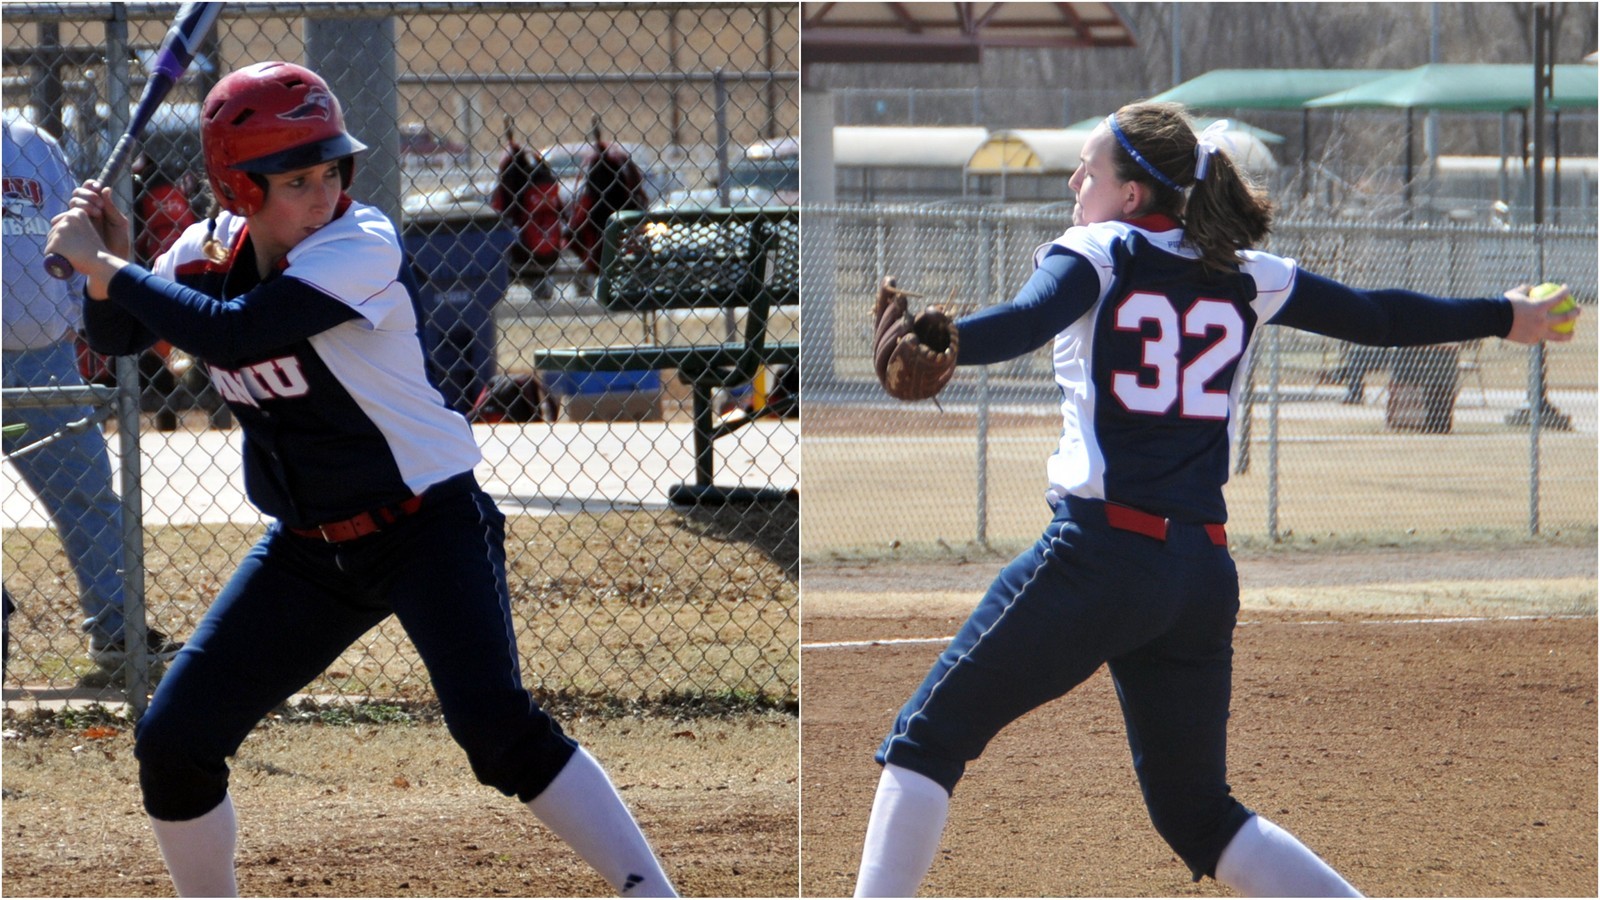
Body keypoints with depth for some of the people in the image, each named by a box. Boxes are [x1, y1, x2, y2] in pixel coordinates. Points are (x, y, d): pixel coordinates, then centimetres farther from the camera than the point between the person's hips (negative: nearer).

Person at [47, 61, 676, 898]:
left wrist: (103, 265, -27)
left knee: (498, 726, -24)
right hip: (307, 550, 6)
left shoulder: (363, 248, -22)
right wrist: (108, 265, -13)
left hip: (428, 530, -6)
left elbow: (233, 333, -34)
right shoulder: (210, 250, -3)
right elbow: (113, 336, 7)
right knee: (171, 743, 2)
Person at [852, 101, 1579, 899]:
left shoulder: (1095, 254, 0)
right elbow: (1376, 317, 22)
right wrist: (1504, 317, 36)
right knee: (1200, 817, 17)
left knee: (928, 738, 2)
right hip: (1204, 575, 6)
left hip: (1098, 555, -6)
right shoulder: (1243, 277, 14)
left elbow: (1029, 321, -21)